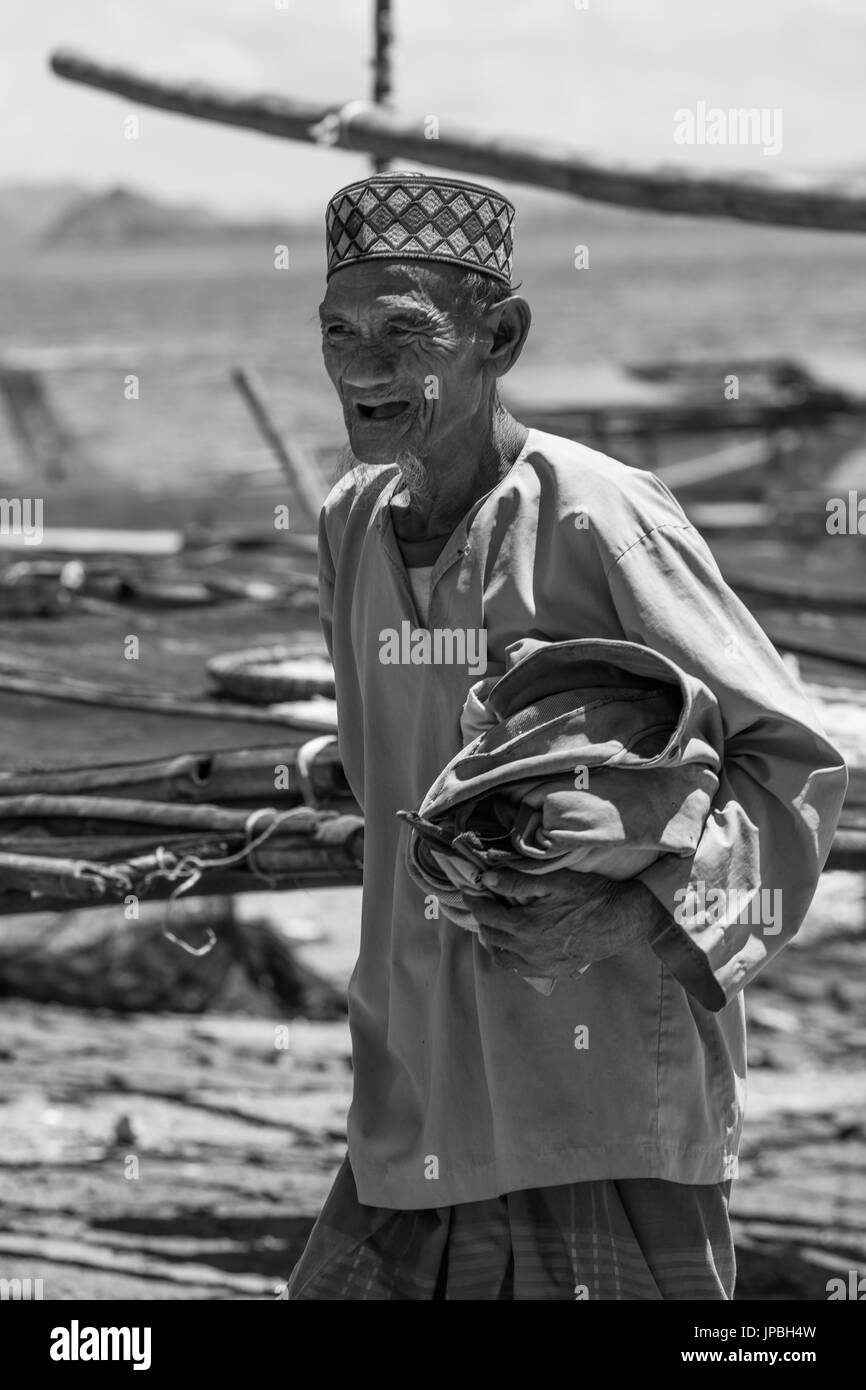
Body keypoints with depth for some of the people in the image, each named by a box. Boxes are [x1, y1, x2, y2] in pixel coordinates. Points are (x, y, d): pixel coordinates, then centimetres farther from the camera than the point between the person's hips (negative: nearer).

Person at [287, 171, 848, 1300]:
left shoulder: (596, 517, -11)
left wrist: (642, 908, -21)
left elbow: (792, 759, -9)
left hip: (608, 1068, -7)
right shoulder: (351, 520, 10)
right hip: (420, 1081, 7)